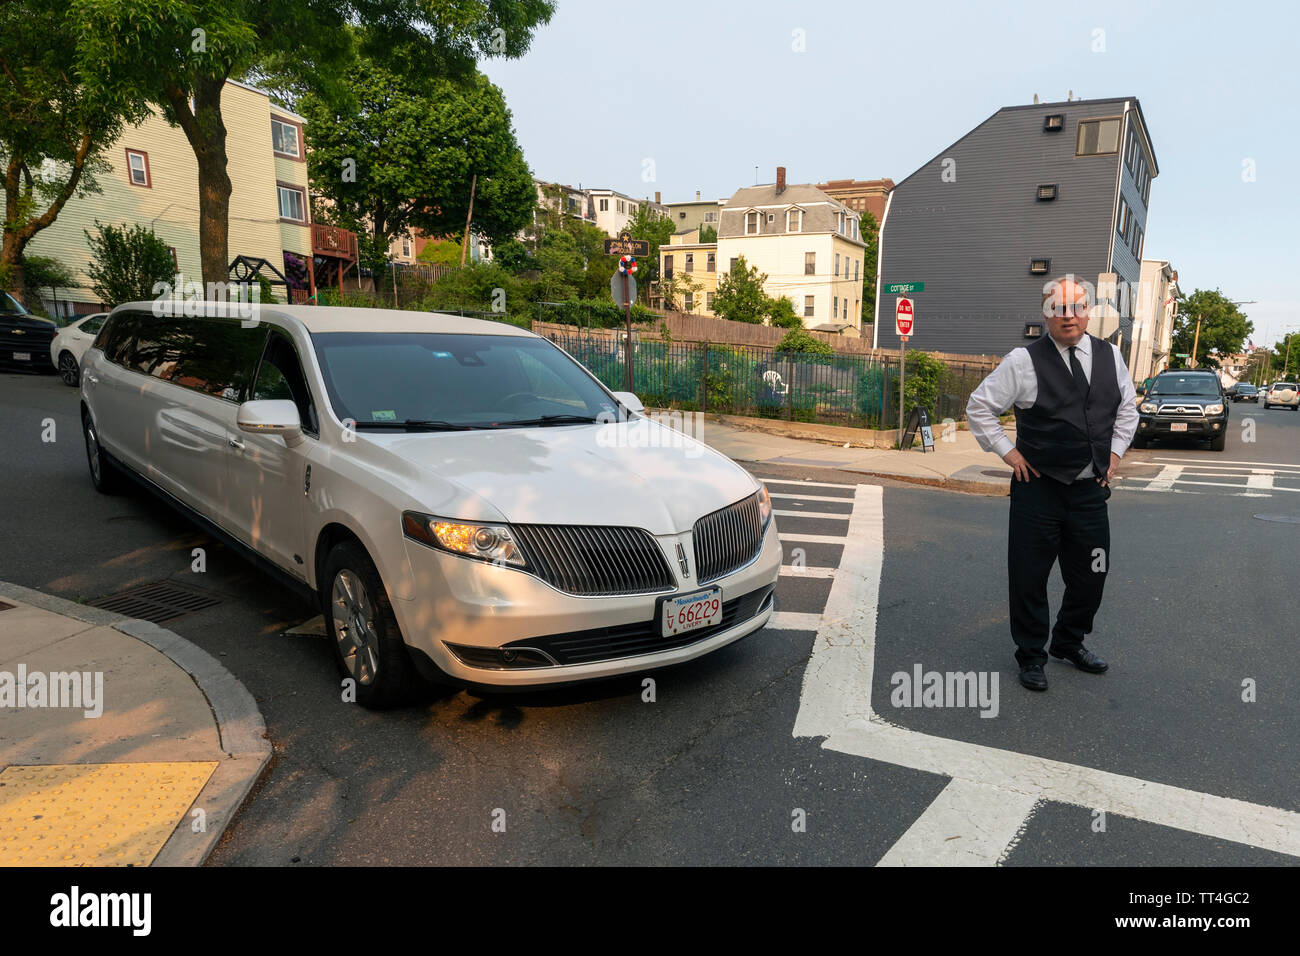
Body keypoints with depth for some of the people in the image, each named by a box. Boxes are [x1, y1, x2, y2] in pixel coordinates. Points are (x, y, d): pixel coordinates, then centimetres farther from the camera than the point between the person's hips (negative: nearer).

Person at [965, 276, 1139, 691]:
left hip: (1091, 488, 4)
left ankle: (1069, 642, 38)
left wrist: (1115, 450, 11)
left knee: (1091, 575, 14)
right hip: (1038, 489, -4)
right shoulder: (1024, 361, -10)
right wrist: (1007, 451, -6)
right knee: (1029, 577, 4)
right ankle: (1031, 656, 22)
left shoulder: (1110, 356, 5)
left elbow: (1127, 407, 20)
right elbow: (979, 407, -4)